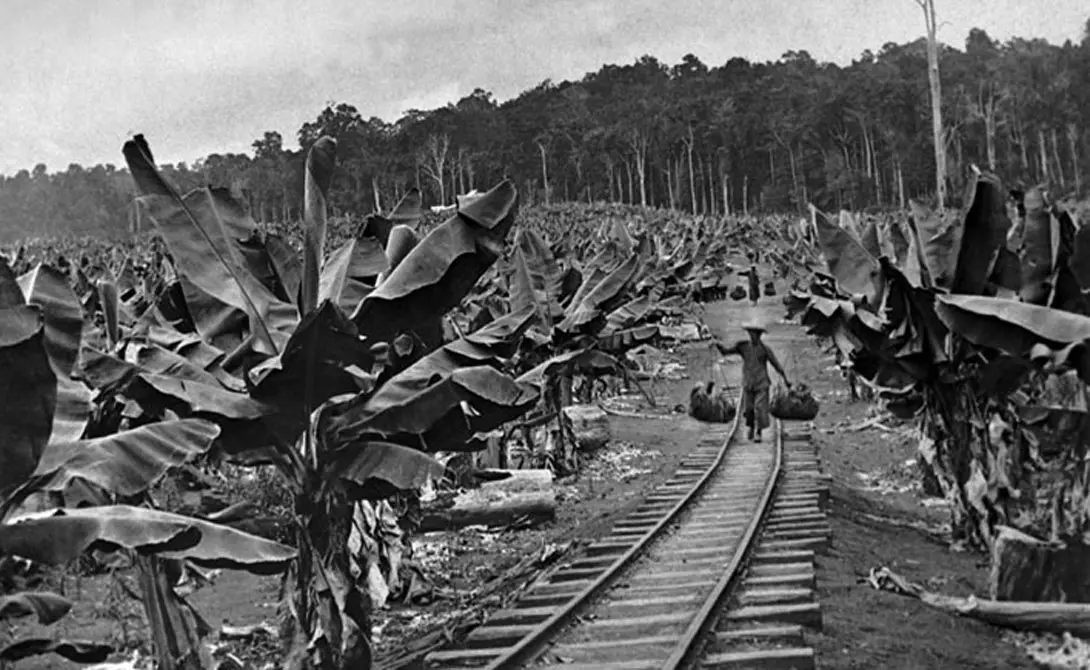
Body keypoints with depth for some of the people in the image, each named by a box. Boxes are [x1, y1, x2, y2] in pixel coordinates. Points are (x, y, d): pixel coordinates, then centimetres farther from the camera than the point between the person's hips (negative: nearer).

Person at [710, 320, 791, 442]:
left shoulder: (765, 349, -2)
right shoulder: (742, 346, 3)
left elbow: (776, 364, 4)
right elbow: (726, 351, 1)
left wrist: (785, 379, 8)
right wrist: (717, 344, -19)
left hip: (762, 384, -2)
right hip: (748, 384, 2)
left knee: (760, 408, -9)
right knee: (748, 409, 1)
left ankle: (758, 432, 1)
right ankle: (751, 427, 29)